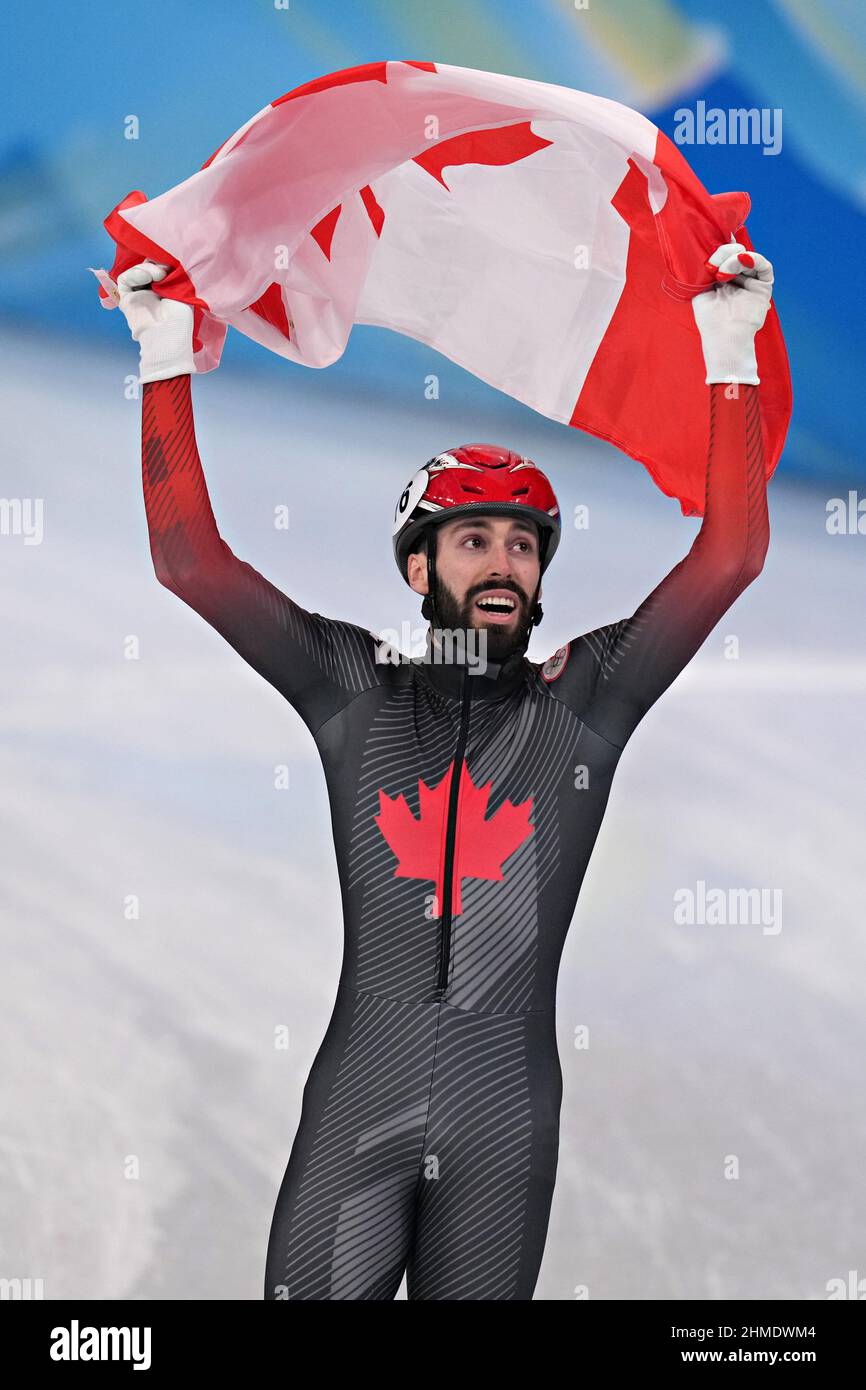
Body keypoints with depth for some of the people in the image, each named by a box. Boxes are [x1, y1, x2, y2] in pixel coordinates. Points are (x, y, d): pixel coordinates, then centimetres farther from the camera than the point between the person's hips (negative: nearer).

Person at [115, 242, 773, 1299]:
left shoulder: (584, 699, 5)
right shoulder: (353, 687, 4)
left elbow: (729, 556, -1)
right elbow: (189, 560, 1)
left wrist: (728, 354, -4)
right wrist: (168, 359, -2)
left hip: (509, 1116, 1)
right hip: (357, 1102, 0)